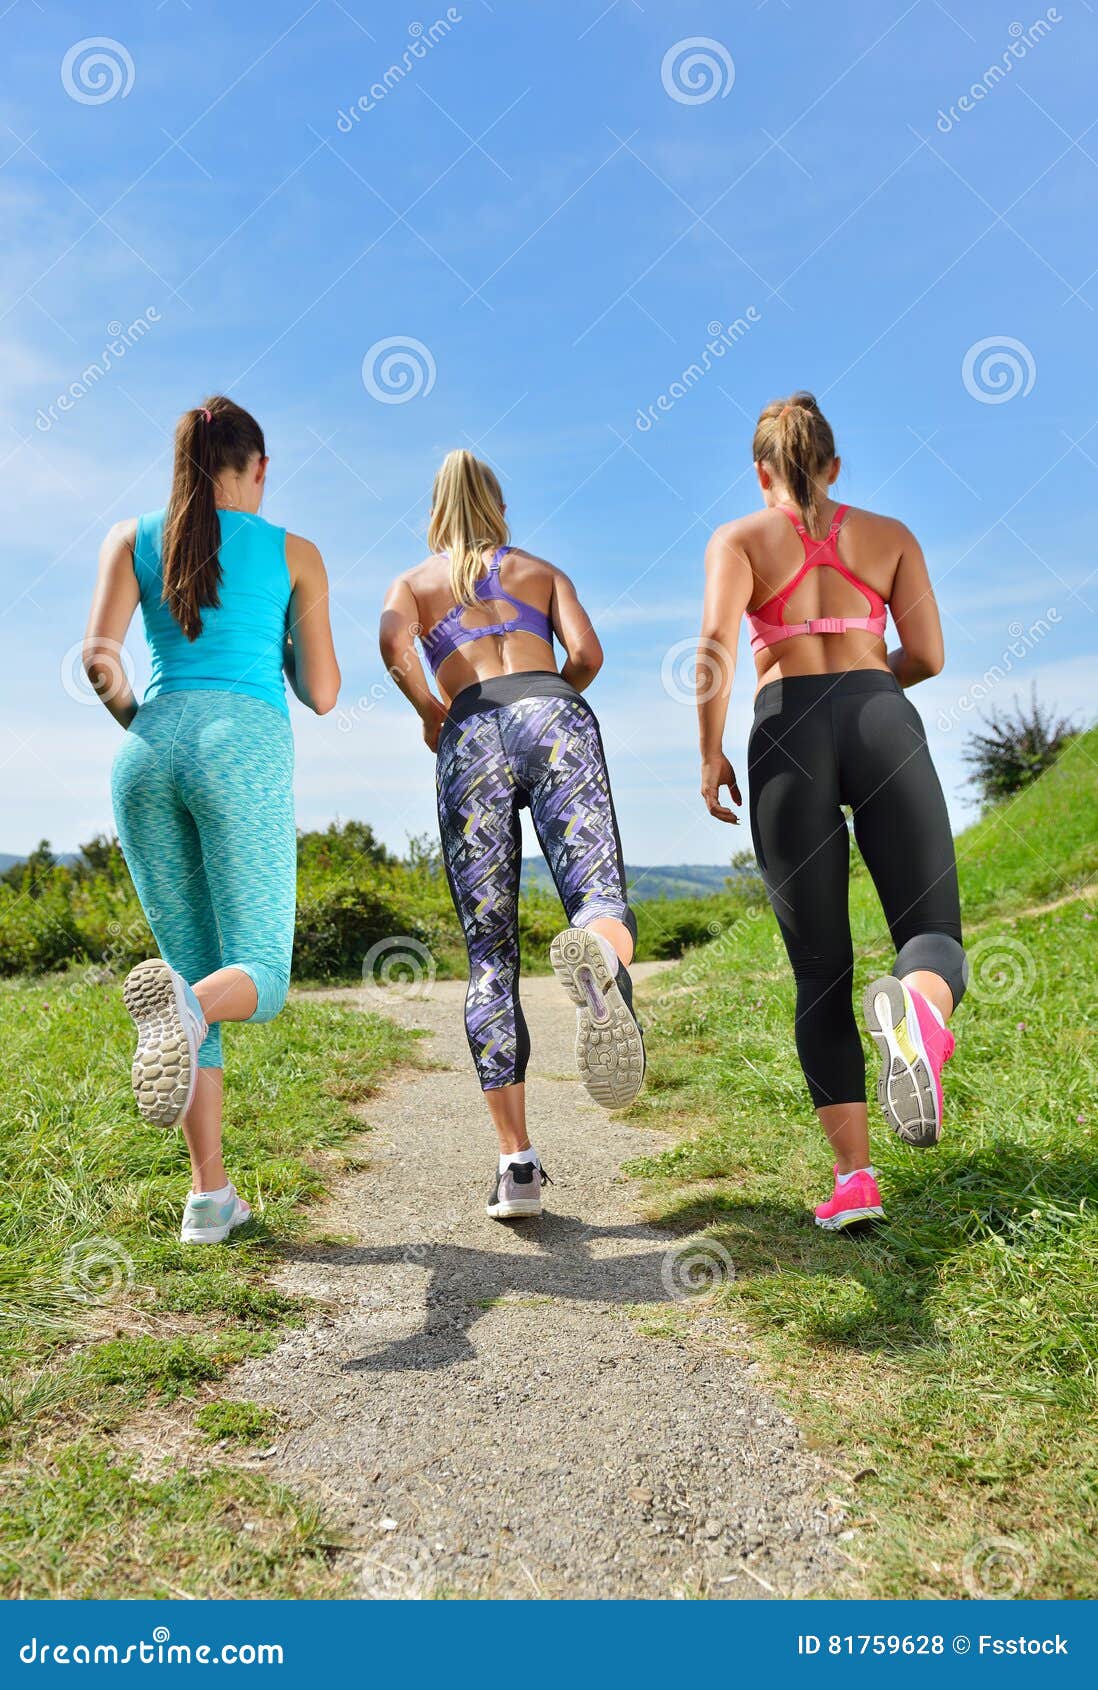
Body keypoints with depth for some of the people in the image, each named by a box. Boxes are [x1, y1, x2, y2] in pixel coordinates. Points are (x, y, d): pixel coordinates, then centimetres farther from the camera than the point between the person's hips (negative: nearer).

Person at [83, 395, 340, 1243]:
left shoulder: (133, 536, 18)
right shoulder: (295, 553, 15)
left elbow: (98, 655, 4)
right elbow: (321, 693, 12)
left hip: (150, 756, 3)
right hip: (243, 751, -3)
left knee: (196, 975, 12)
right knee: (259, 981, 0)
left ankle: (210, 1194, 4)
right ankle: (183, 1008, -39)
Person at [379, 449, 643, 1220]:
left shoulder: (414, 581, 27)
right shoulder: (543, 570, 30)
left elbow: (394, 645, 2)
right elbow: (587, 653, 10)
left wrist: (430, 713, 17)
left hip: (470, 738, 0)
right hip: (553, 715, 0)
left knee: (490, 956, 1)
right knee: (603, 900, -14)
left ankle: (517, 1163, -6)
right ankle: (597, 955, -54)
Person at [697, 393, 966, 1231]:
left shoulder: (738, 538, 15)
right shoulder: (890, 533, 21)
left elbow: (717, 643, -5)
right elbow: (928, 656, 13)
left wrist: (710, 755, 1)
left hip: (787, 735, 0)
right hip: (883, 722, 1)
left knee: (821, 969, 5)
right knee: (933, 935, 0)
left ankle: (855, 1176, -2)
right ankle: (916, 1007, -39)